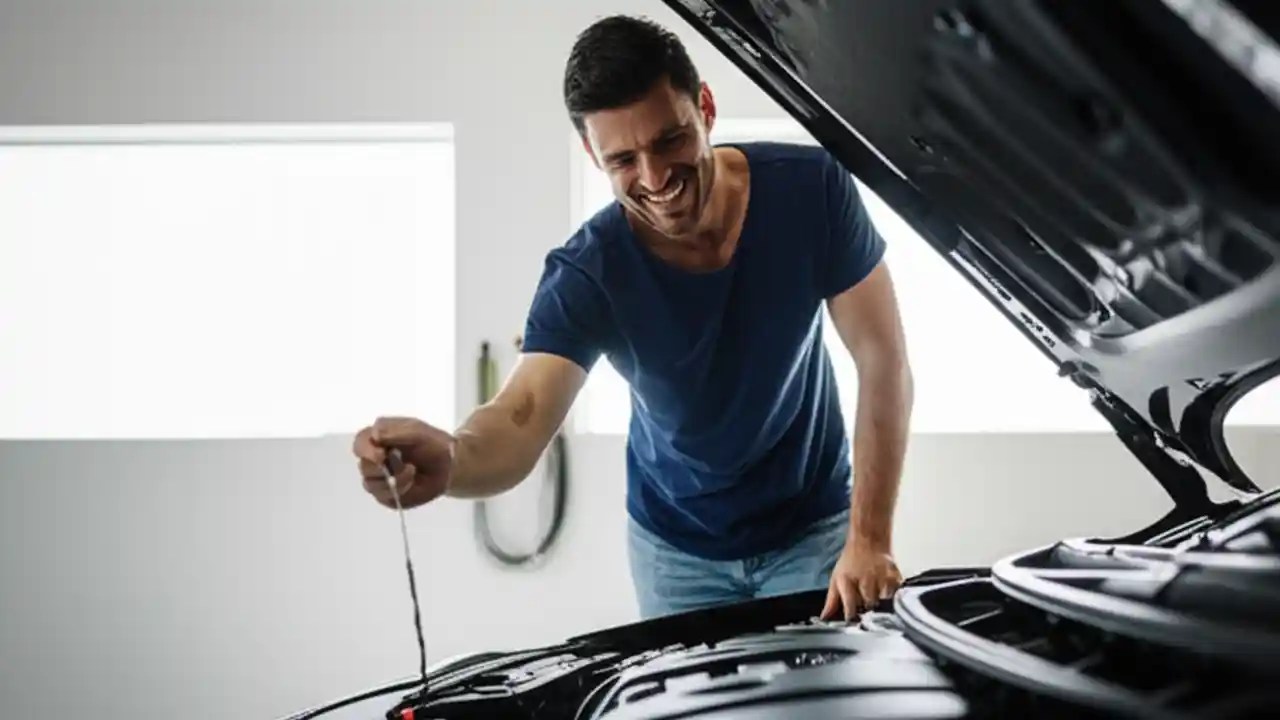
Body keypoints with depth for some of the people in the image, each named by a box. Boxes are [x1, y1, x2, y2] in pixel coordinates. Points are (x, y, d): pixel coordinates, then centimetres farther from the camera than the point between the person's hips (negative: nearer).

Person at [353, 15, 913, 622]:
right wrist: (450, 460, -63)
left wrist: (869, 541, -23)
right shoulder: (585, 275, -23)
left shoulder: (810, 189, -21)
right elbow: (520, 417, -37)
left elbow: (885, 364, -17)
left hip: (814, 528, 0)